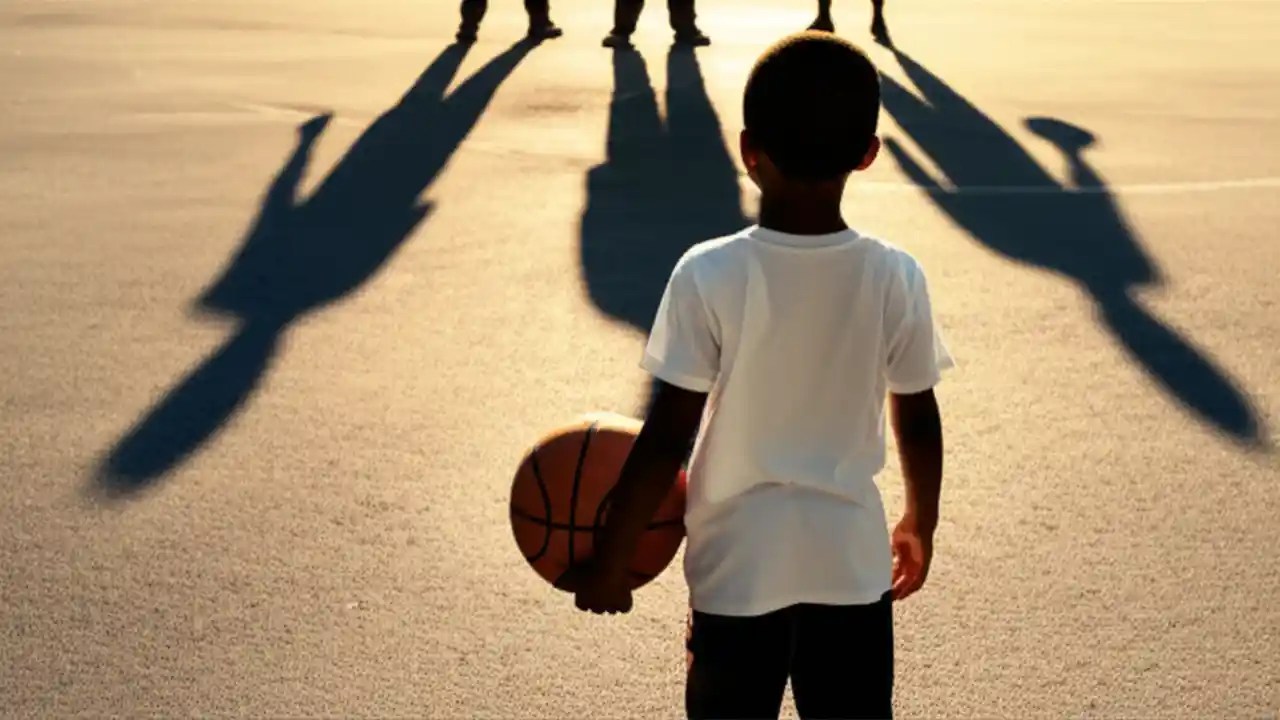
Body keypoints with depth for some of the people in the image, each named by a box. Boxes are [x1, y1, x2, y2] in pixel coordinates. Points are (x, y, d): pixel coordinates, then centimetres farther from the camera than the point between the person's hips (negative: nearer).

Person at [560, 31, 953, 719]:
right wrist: (920, 524, 19)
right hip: (853, 565, 2)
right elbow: (919, 425, 1)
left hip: (738, 570, -2)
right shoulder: (896, 276, -9)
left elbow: (667, 440, -15)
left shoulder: (709, 275, -17)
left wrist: (611, 561, -3)